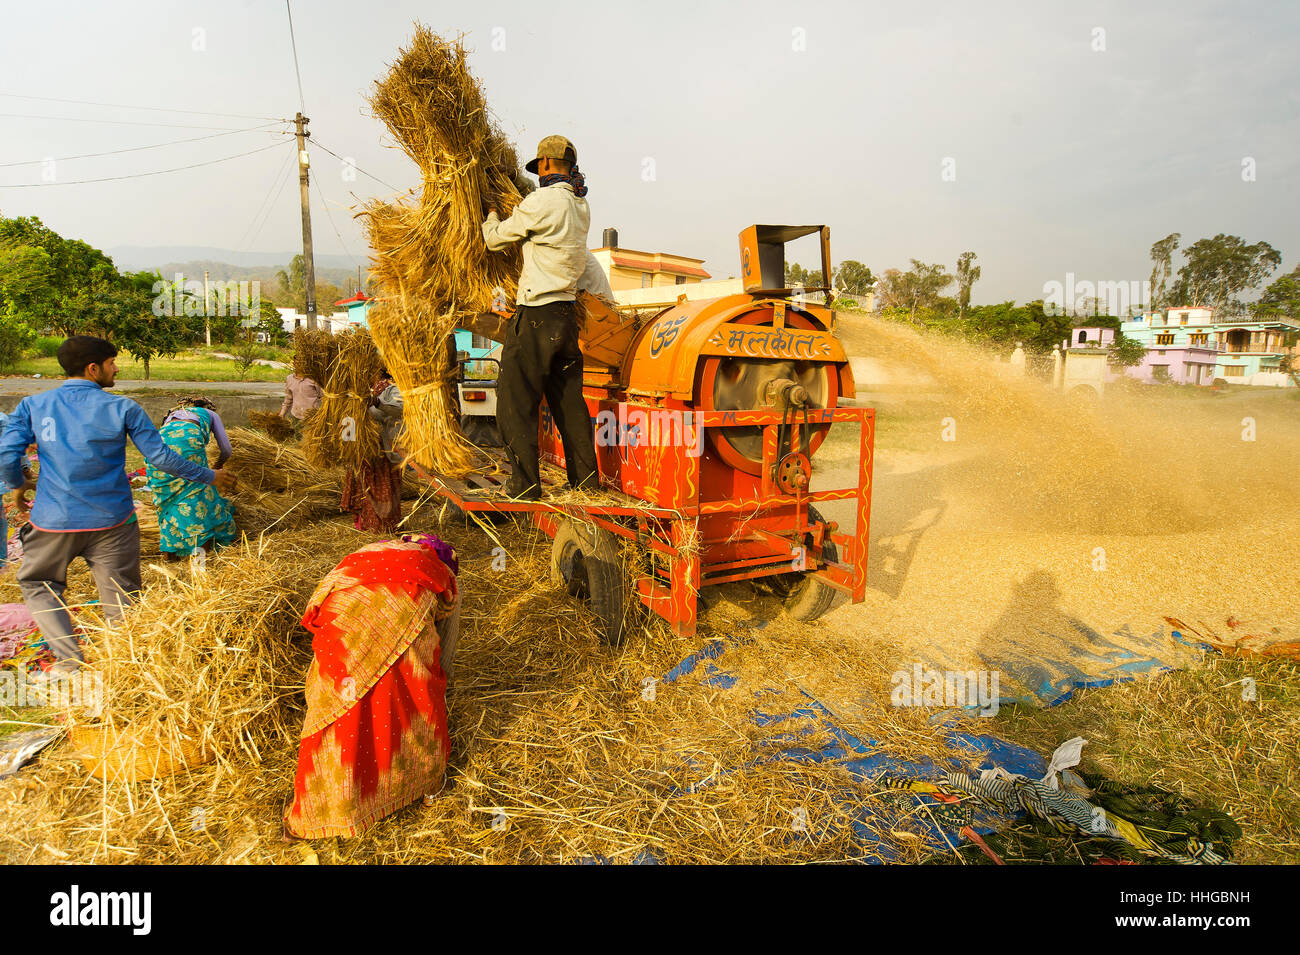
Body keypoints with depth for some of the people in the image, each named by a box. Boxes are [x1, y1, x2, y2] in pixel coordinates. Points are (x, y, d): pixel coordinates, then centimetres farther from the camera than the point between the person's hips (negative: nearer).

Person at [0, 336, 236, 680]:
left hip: (54, 521, 2)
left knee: (37, 585, 23)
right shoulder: (122, 408, -6)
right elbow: (161, 457, -5)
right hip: (111, 522, -1)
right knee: (122, 600, 8)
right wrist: (210, 476, 7)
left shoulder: (32, 405, 1)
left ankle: (69, 660, 12)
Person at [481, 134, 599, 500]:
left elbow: (495, 239, 1)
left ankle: (525, 484, 1)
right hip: (566, 315, 8)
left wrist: (491, 212, 22)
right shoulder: (580, 206, 12)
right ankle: (585, 480, 19)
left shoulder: (541, 201, -11)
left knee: (516, 401, -1)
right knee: (569, 401, 13)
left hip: (536, 315, -8)